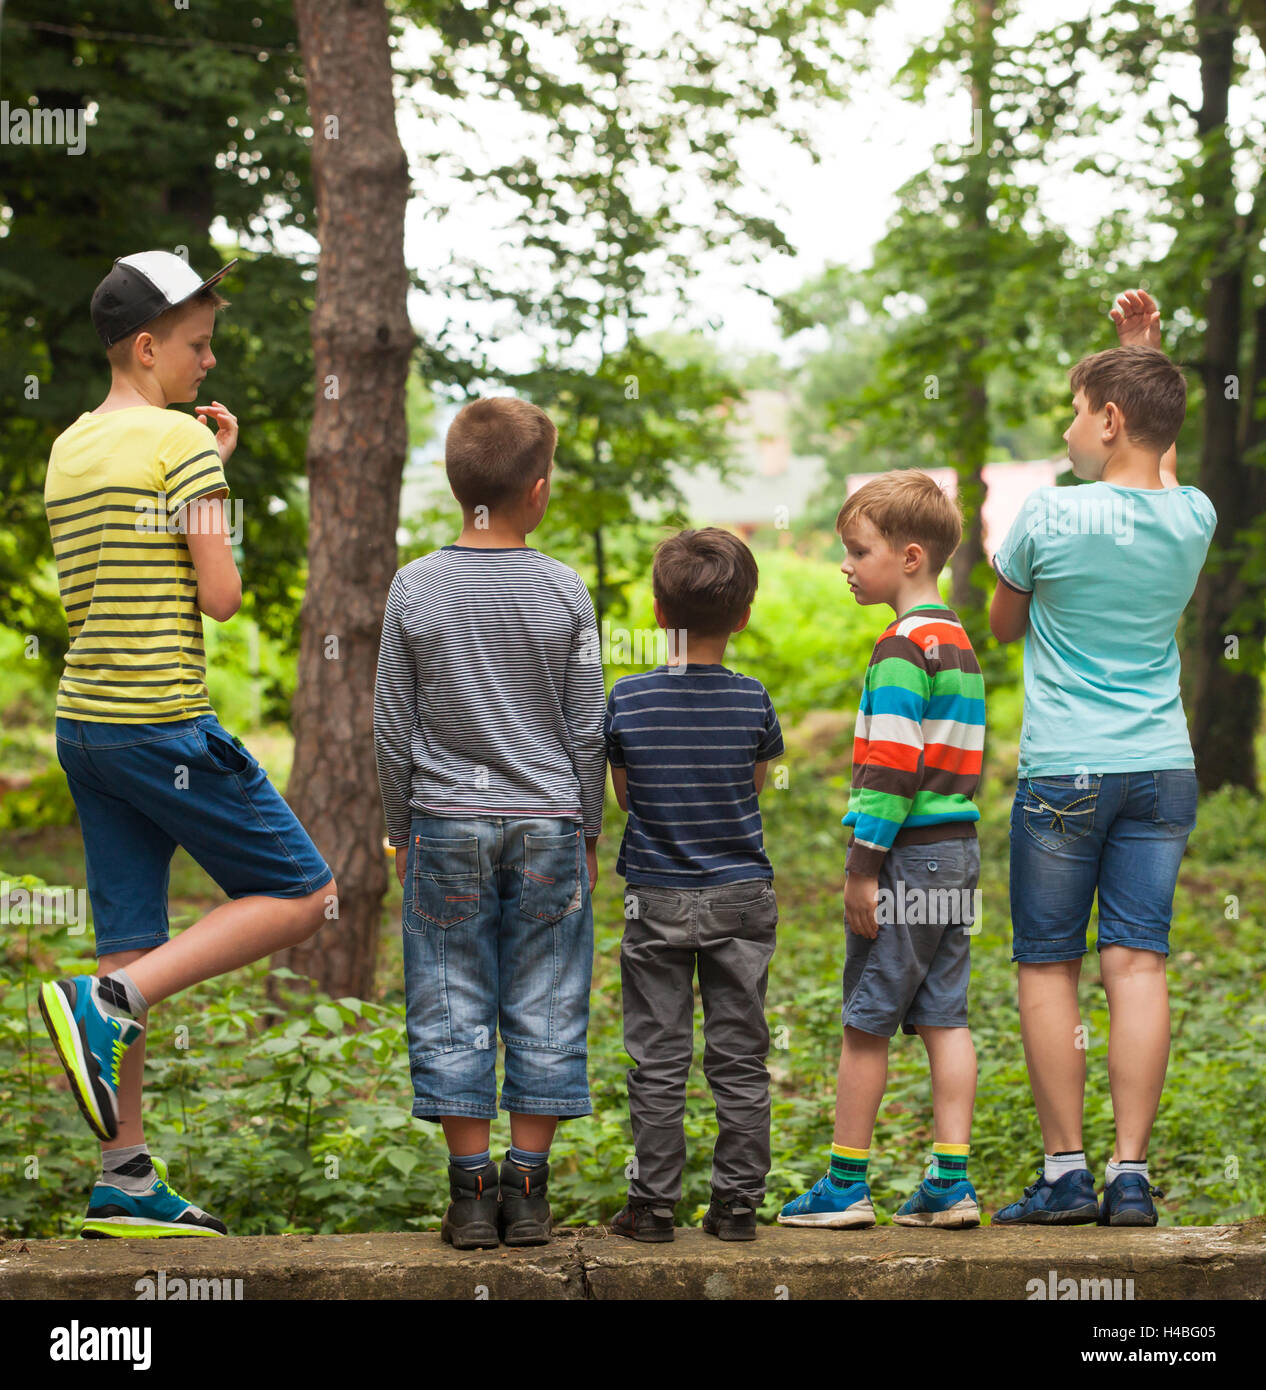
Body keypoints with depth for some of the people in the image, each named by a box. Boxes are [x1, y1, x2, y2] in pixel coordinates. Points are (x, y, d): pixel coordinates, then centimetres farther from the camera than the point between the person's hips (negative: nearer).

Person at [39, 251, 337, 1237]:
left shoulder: (69, 450, 16)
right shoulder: (182, 441, -9)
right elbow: (221, 597, -12)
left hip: (86, 716, 8)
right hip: (163, 723, -8)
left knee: (133, 942, 7)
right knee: (303, 895, 1)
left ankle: (125, 1179, 5)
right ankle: (106, 1004, -11)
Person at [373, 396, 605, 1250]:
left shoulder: (416, 589, -4)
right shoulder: (565, 593, -5)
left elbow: (394, 730, 0)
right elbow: (588, 730, 0)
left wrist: (402, 829, 11)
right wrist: (588, 832, 11)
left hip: (447, 823, 0)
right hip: (547, 825, 0)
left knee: (453, 1008, 5)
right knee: (543, 1008, 5)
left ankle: (472, 1189, 6)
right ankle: (528, 1192, 6)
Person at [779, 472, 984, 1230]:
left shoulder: (902, 648, -14)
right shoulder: (957, 641, 15)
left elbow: (890, 768, -18)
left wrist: (863, 866, -16)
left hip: (908, 853, -9)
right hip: (958, 852, 9)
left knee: (867, 1023, -1)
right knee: (944, 1017, 8)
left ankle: (846, 1185, 5)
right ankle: (951, 1183, 5)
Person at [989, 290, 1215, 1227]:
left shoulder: (1052, 516, -10)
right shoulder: (1194, 519, 2)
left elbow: (1003, 626, 7)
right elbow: (1161, 470, 27)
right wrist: (1145, 353, 23)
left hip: (1064, 772, -4)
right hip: (1164, 766, 4)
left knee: (1049, 967, 4)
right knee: (1138, 963, 0)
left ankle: (1065, 1173, 2)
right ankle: (1132, 1175, -5)